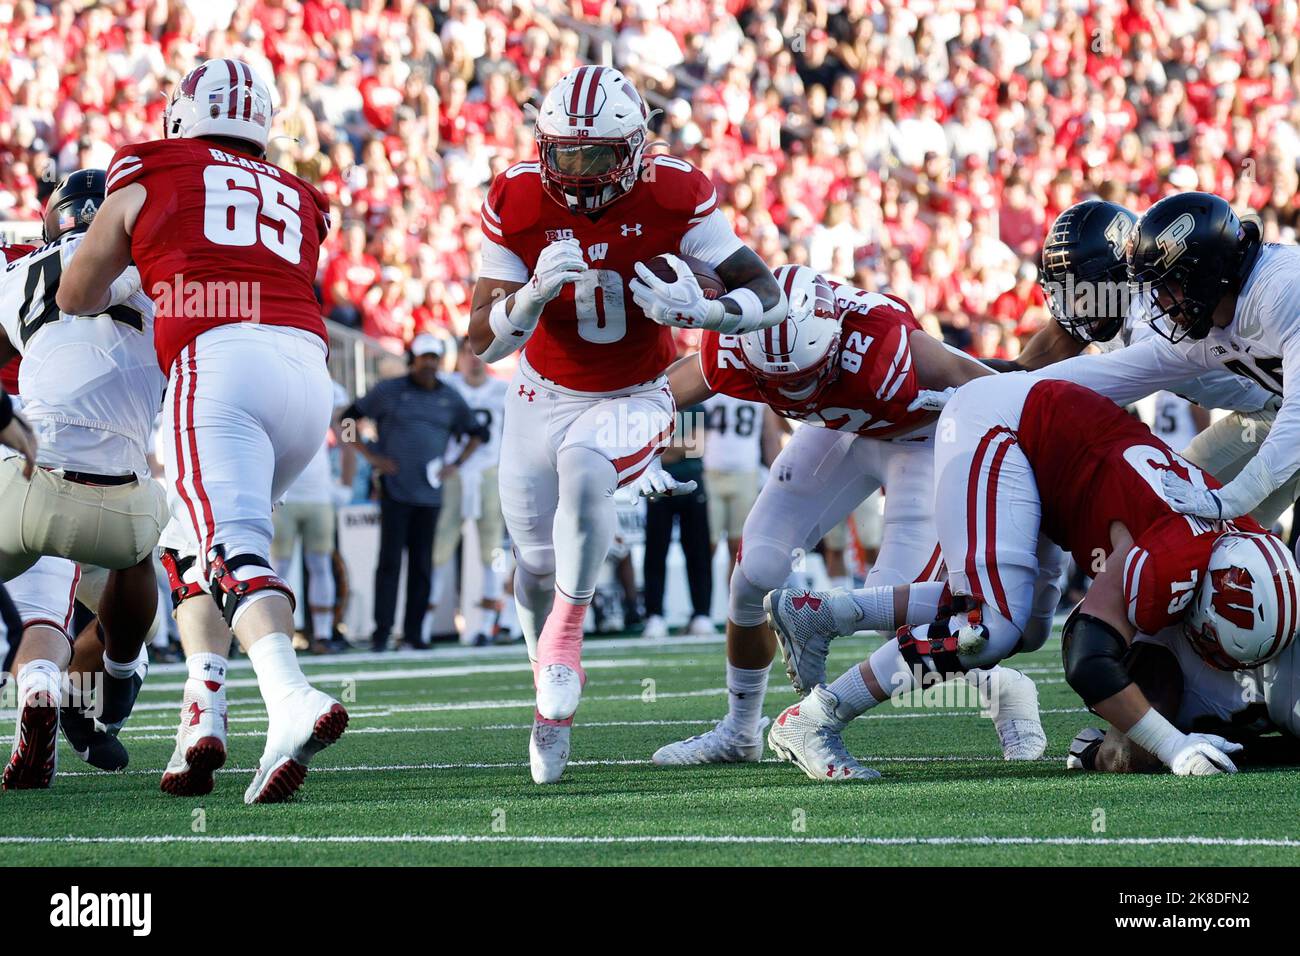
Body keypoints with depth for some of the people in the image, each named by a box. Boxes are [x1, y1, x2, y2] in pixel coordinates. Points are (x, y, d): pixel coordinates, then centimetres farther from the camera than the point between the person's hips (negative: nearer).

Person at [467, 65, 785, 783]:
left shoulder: (673, 197, -19)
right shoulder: (517, 204, -16)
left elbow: (769, 297, -18)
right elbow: (484, 341, -15)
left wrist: (697, 309, -39)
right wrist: (536, 292, -36)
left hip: (633, 400, -2)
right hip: (546, 396, 2)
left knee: (583, 469, -34)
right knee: (537, 560, 3)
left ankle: (565, 633, -17)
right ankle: (553, 695, 31)